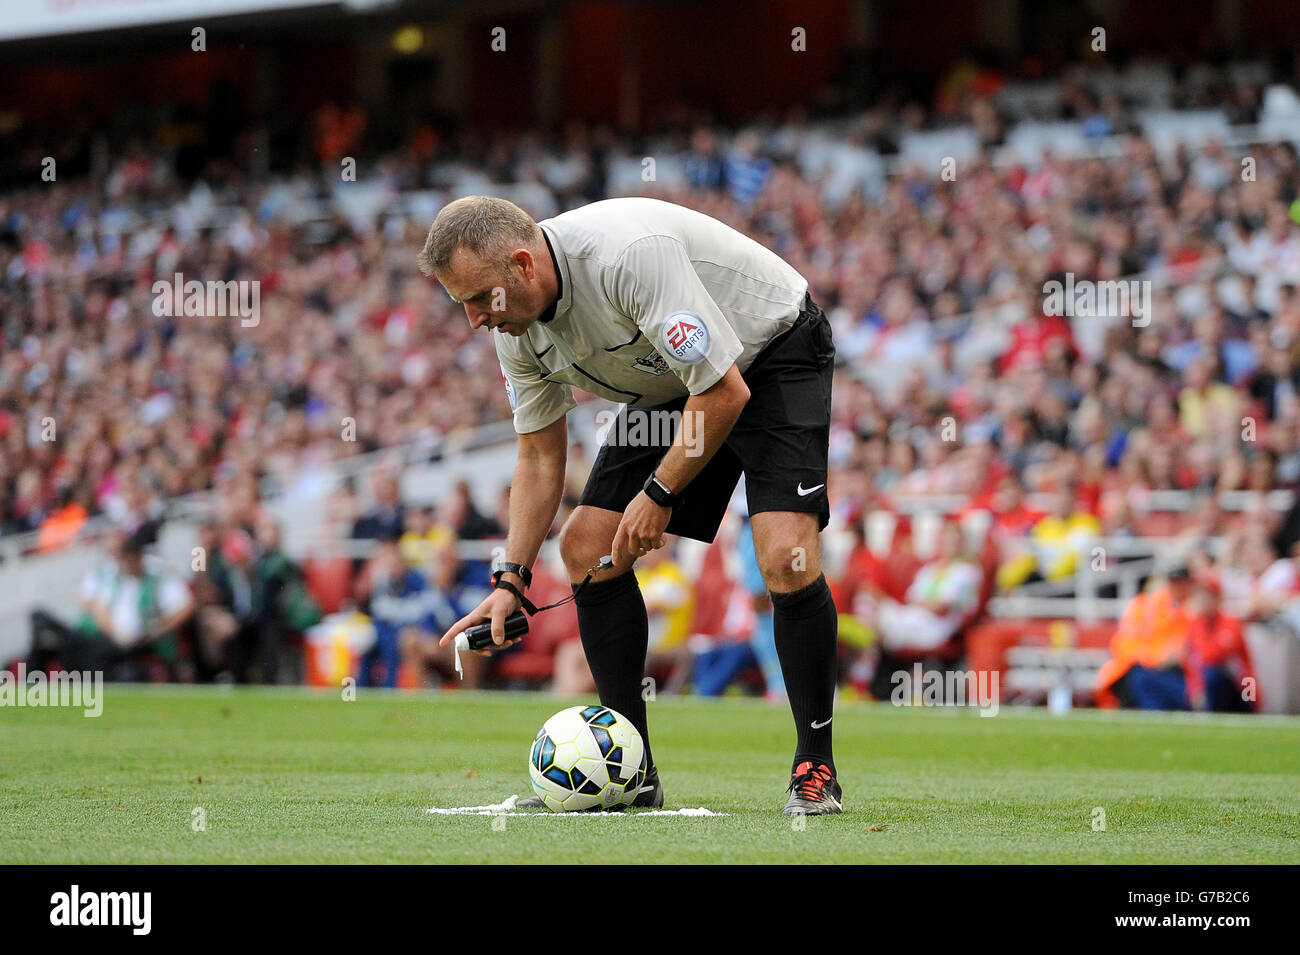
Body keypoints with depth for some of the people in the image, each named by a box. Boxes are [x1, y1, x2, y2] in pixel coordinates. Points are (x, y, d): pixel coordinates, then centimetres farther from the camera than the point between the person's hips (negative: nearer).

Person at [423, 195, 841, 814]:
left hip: (771, 351, -8)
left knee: (786, 558, -25)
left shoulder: (630, 253, -37)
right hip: (672, 388, 8)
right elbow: (539, 457, 0)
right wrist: (512, 578, -10)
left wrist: (659, 494, -21)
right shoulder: (514, 325, -11)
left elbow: (724, 392, -31)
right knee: (585, 545, -3)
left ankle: (815, 769, -8)